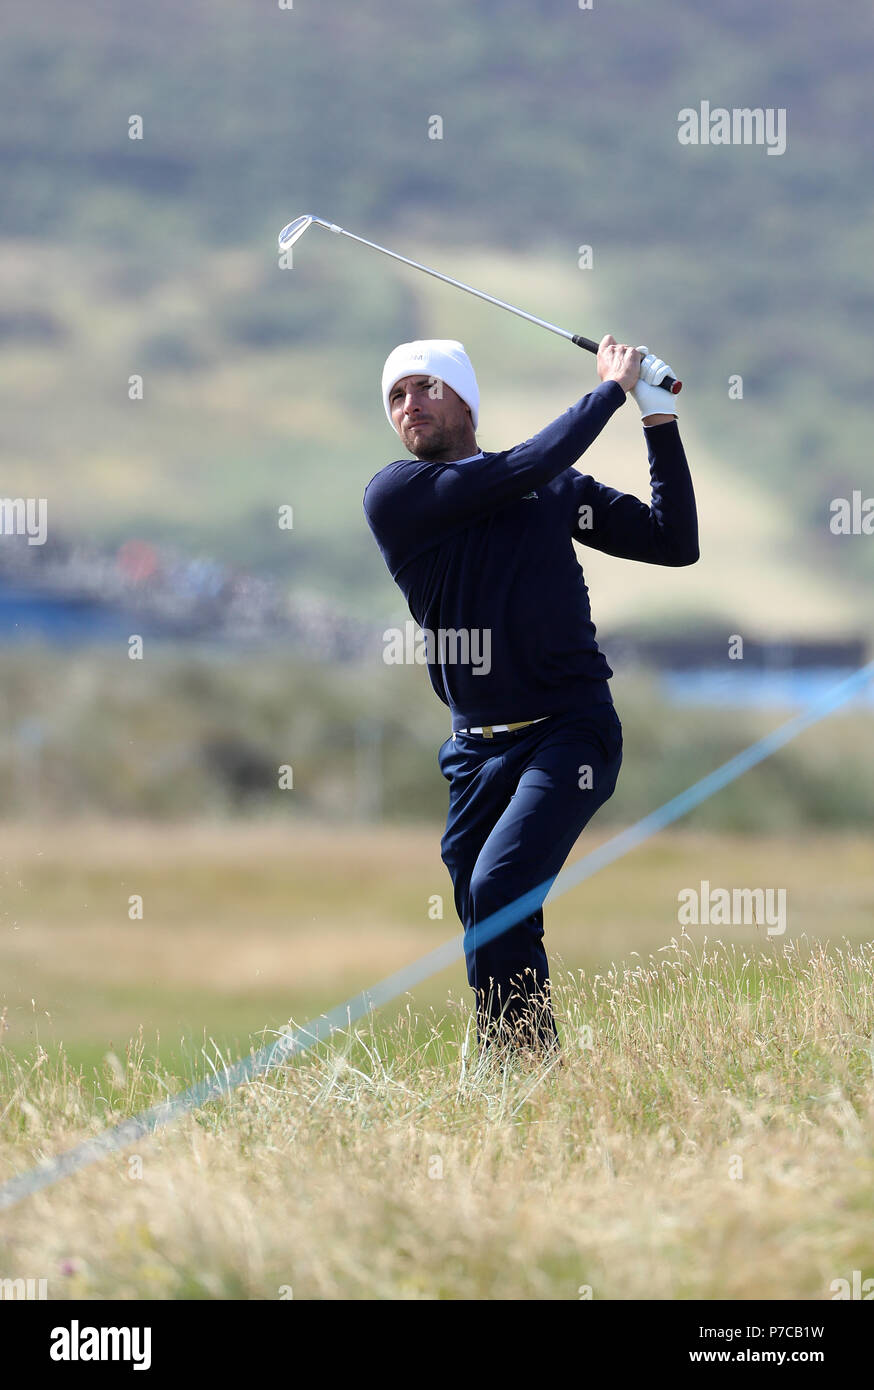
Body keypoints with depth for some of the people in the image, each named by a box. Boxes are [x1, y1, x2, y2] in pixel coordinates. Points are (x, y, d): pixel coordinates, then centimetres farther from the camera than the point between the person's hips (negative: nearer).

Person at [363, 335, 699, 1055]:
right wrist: (612, 389, -4)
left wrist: (661, 422, 2)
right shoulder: (394, 495, -1)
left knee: (499, 889, -23)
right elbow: (521, 470, -13)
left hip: (570, 732, -2)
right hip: (479, 749, 2)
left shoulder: (555, 487, 8)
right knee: (484, 924, 2)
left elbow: (675, 543, 9)